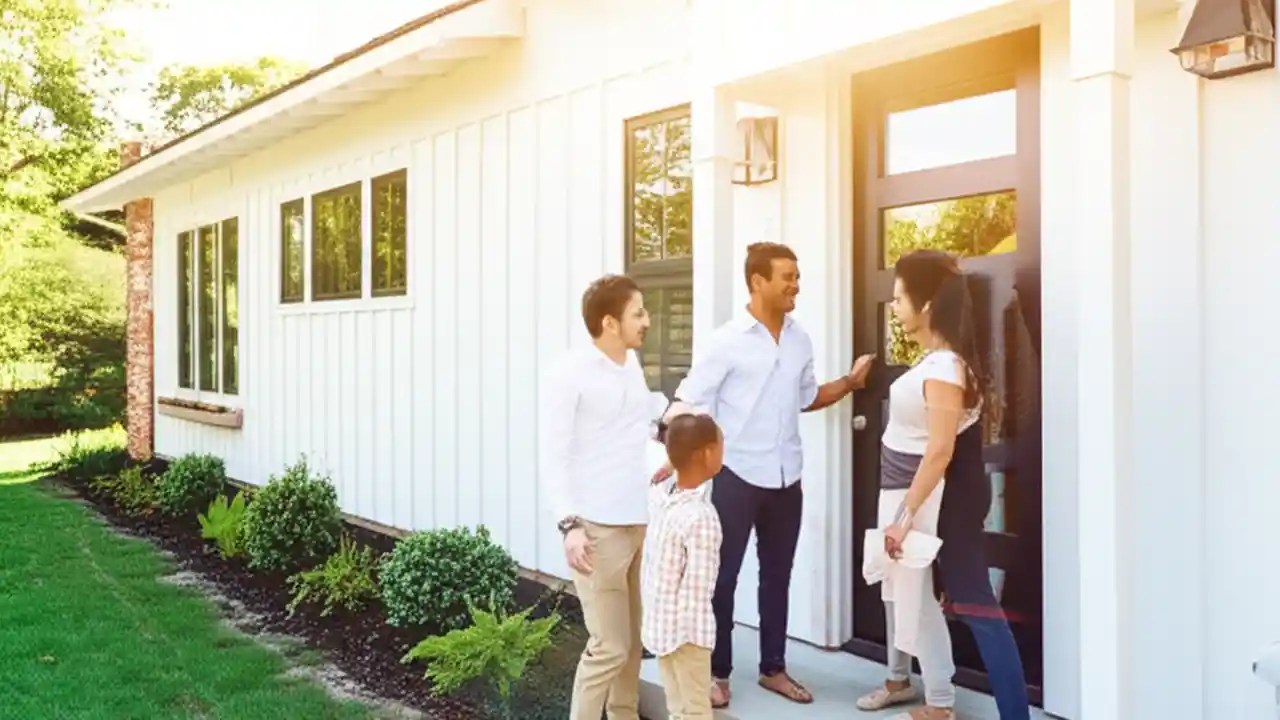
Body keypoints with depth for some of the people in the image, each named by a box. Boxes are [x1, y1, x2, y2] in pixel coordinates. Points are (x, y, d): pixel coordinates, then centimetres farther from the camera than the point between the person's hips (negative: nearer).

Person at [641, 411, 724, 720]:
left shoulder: (659, 494, -4)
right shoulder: (701, 518, -26)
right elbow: (697, 589, -23)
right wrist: (697, 635, -15)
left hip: (660, 623, 8)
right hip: (685, 629, -7)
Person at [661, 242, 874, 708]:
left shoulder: (800, 341, 7)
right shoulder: (726, 341, -11)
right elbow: (690, 404, -11)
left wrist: (850, 382, 6)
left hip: (786, 479, 6)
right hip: (738, 476, -5)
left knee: (777, 575, 15)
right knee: (723, 575, 5)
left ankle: (773, 668, 28)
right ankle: (718, 673, 18)